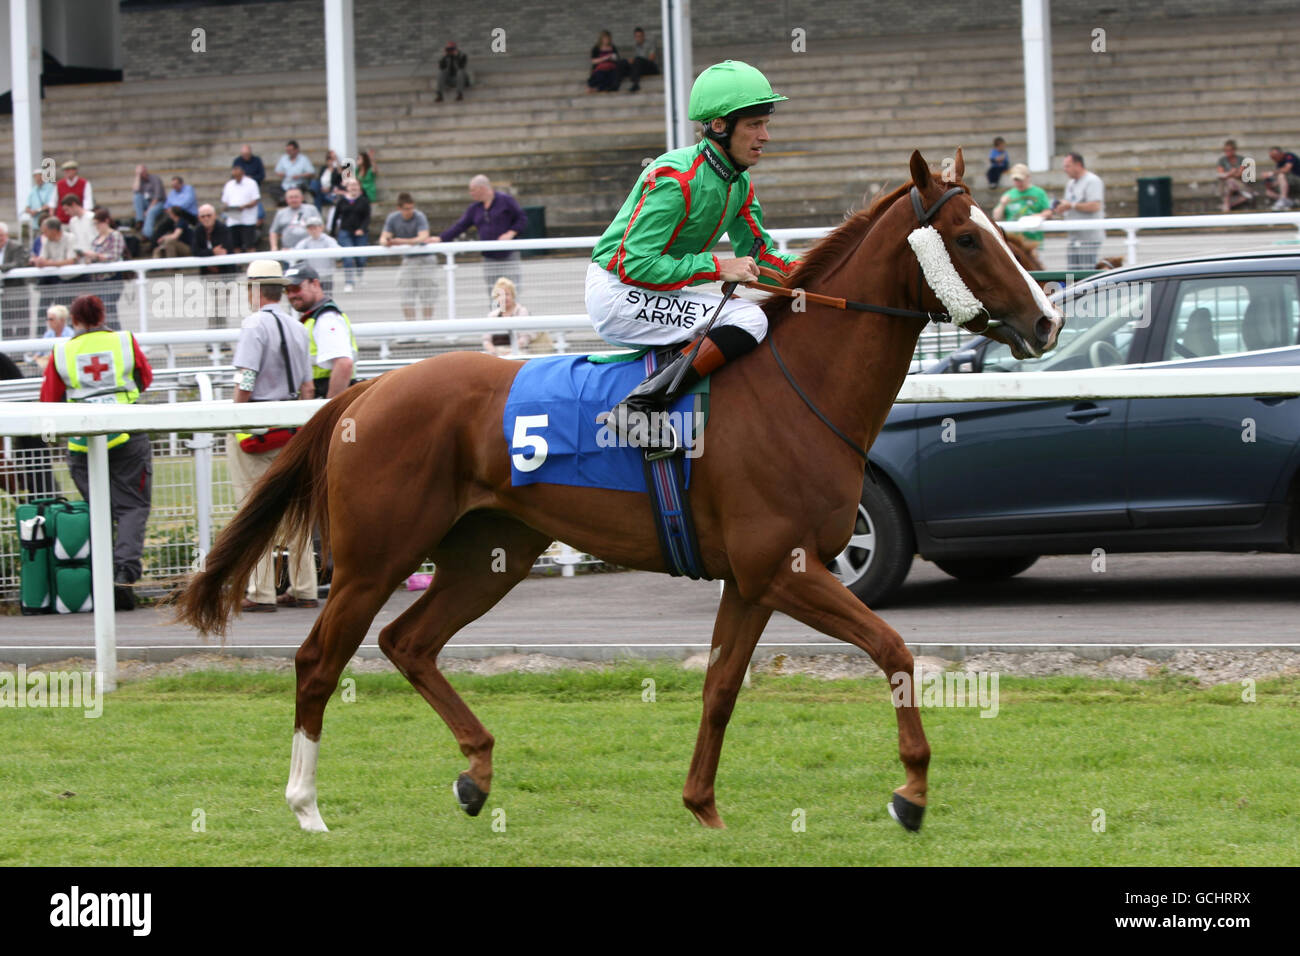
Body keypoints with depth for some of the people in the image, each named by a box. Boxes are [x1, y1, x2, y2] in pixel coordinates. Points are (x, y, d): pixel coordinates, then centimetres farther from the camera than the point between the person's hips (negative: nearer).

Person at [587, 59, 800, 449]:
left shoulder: (738, 183, 6)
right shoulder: (675, 179, -22)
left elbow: (757, 250, 14)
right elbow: (634, 264, -25)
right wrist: (717, 267, -24)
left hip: (656, 294, 10)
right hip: (616, 294, -10)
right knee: (748, 319, -25)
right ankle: (638, 407, -28)